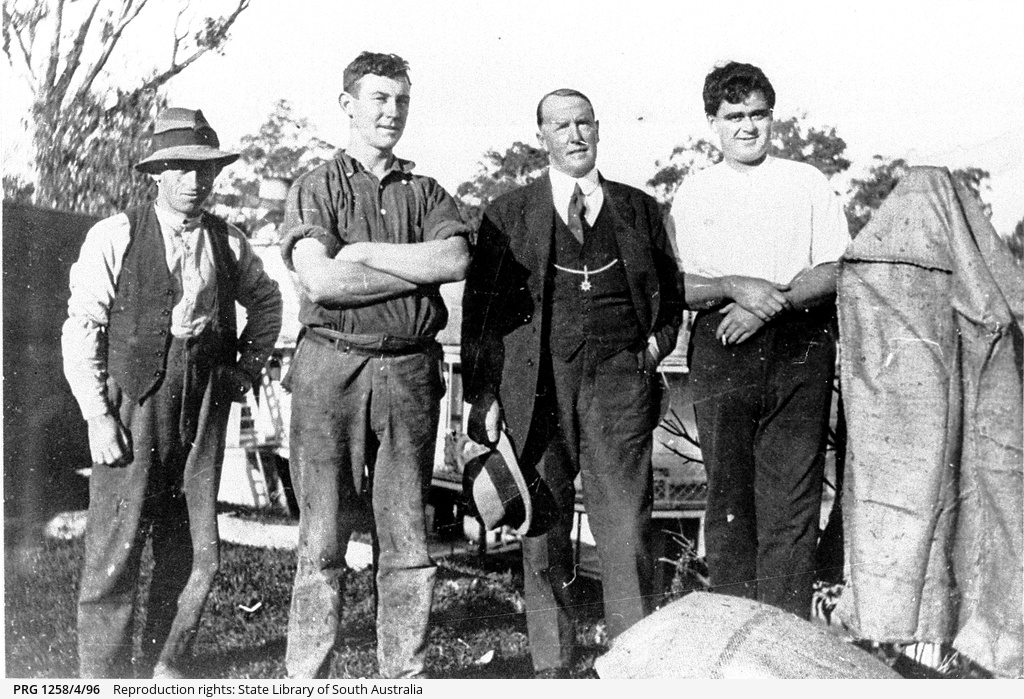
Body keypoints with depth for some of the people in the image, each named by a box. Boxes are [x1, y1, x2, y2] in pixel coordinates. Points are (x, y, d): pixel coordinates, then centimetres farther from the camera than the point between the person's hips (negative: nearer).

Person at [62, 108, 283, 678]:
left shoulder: (229, 243, 10)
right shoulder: (115, 237, -2)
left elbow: (267, 302, 28)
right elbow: (80, 330, -3)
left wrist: (249, 368, 16)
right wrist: (98, 414, -9)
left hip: (205, 407, 4)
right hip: (131, 402, -4)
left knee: (195, 556, 6)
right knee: (116, 553, -2)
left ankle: (164, 670, 21)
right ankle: (104, 676, 11)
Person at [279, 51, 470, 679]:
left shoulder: (428, 193, 15)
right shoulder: (316, 188, 7)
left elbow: (457, 260, -5)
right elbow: (321, 280, -10)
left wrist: (363, 252, -7)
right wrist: (423, 267, -6)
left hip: (411, 372, 3)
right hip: (331, 368, -2)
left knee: (408, 544, 5)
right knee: (323, 543, 2)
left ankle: (405, 674, 16)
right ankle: (306, 676, 12)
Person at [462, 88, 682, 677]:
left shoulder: (640, 209, 16)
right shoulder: (508, 214, 11)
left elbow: (671, 296, 25)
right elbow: (482, 311, 7)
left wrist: (658, 342, 6)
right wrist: (482, 396, 0)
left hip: (620, 381, 1)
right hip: (537, 385, 0)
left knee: (627, 530, -5)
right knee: (542, 533, 3)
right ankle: (552, 666, 14)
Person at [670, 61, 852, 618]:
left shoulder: (806, 183, 11)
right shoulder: (692, 193, 13)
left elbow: (838, 270, 3)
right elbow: (671, 284, 6)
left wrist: (772, 302, -10)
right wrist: (735, 287, -11)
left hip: (800, 348, 0)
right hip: (721, 349, 1)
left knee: (792, 493, -4)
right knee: (728, 492, 1)